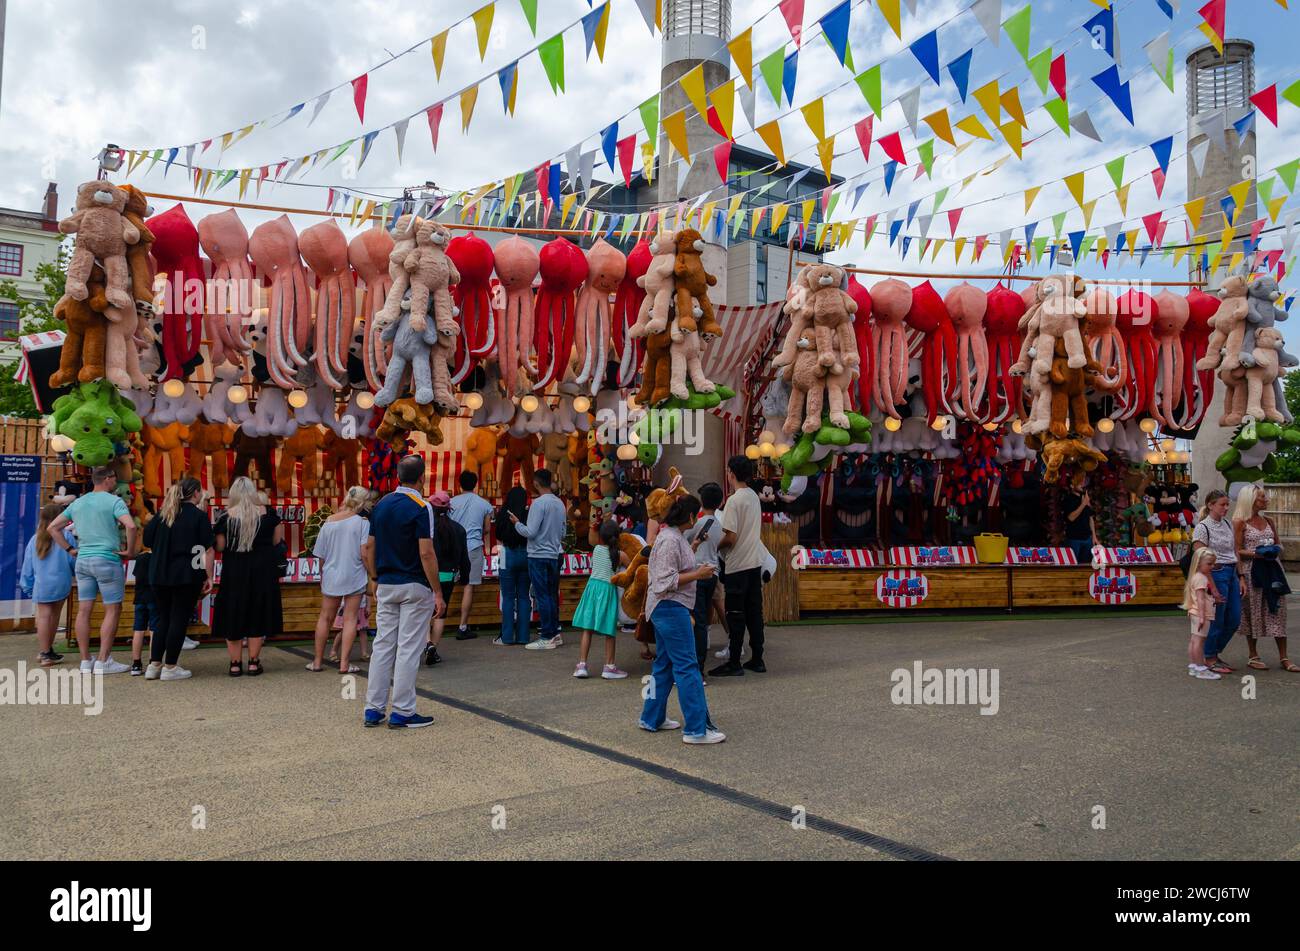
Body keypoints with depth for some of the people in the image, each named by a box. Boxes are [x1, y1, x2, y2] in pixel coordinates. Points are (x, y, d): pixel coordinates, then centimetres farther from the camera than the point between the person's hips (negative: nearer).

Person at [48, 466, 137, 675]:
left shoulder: (78, 503, 14)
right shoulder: (114, 501, -7)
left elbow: (52, 528, 18)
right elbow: (130, 526, -23)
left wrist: (70, 549, 16)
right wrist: (130, 551, -11)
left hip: (83, 561, 7)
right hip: (108, 561, -7)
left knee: (84, 610, 8)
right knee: (112, 610, 0)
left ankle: (85, 661, 13)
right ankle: (103, 662, -1)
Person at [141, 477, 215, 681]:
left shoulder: (162, 514, 10)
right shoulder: (198, 516, -6)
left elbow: (147, 541, 9)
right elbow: (208, 549, -9)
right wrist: (209, 577, -4)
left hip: (159, 576, 5)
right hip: (187, 576, -5)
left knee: (163, 619, 15)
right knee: (179, 620, 1)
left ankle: (154, 665, 15)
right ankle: (170, 667, 4)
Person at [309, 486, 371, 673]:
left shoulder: (328, 523, 2)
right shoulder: (362, 523, -10)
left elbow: (321, 556, 8)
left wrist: (322, 575, 20)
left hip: (330, 577, 4)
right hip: (354, 578, -3)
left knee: (325, 618, 14)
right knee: (350, 619, 2)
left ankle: (318, 661, 21)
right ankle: (344, 663, 0)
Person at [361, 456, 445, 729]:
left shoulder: (381, 504, 7)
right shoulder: (420, 508, -14)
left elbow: (369, 547, 10)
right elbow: (426, 553, -18)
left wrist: (375, 579, 19)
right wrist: (437, 593, -14)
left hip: (386, 585, 7)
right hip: (414, 587, -6)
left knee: (382, 645, 11)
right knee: (408, 649, -1)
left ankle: (374, 710, 15)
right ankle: (402, 713, 4)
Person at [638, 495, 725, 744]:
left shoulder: (673, 536, 12)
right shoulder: (670, 540, -19)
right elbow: (666, 581, -22)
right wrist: (698, 574, -17)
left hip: (669, 608, 11)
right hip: (671, 608, -11)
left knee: (665, 663, 17)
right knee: (687, 666, -8)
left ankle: (652, 719, 27)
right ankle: (697, 729, -5)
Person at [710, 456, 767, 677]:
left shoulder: (734, 500, -17)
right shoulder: (755, 497, 10)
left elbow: (730, 537, -19)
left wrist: (715, 547, -2)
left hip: (738, 565, -8)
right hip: (756, 562, 8)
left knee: (736, 615, -1)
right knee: (754, 611, 12)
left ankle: (734, 663, 4)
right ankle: (757, 659, 16)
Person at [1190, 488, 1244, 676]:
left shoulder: (1228, 524, 12)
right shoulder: (1202, 528, -11)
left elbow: (1235, 553, 17)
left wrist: (1241, 577, 10)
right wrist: (1212, 587, -17)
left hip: (1232, 574, 7)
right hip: (1216, 574, -7)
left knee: (1234, 620, 8)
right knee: (1217, 620, 0)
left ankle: (1215, 653, 26)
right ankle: (1209, 659, 16)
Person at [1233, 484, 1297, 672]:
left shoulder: (1269, 521, 13)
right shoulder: (1240, 522, -5)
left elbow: (1278, 545, 19)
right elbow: (1237, 551, -7)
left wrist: (1276, 551, -3)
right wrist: (1256, 553, -21)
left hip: (1272, 569, 5)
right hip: (1252, 571, -5)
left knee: (1277, 611, 3)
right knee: (1253, 612, 2)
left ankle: (1284, 658, 8)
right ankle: (1253, 657, 13)